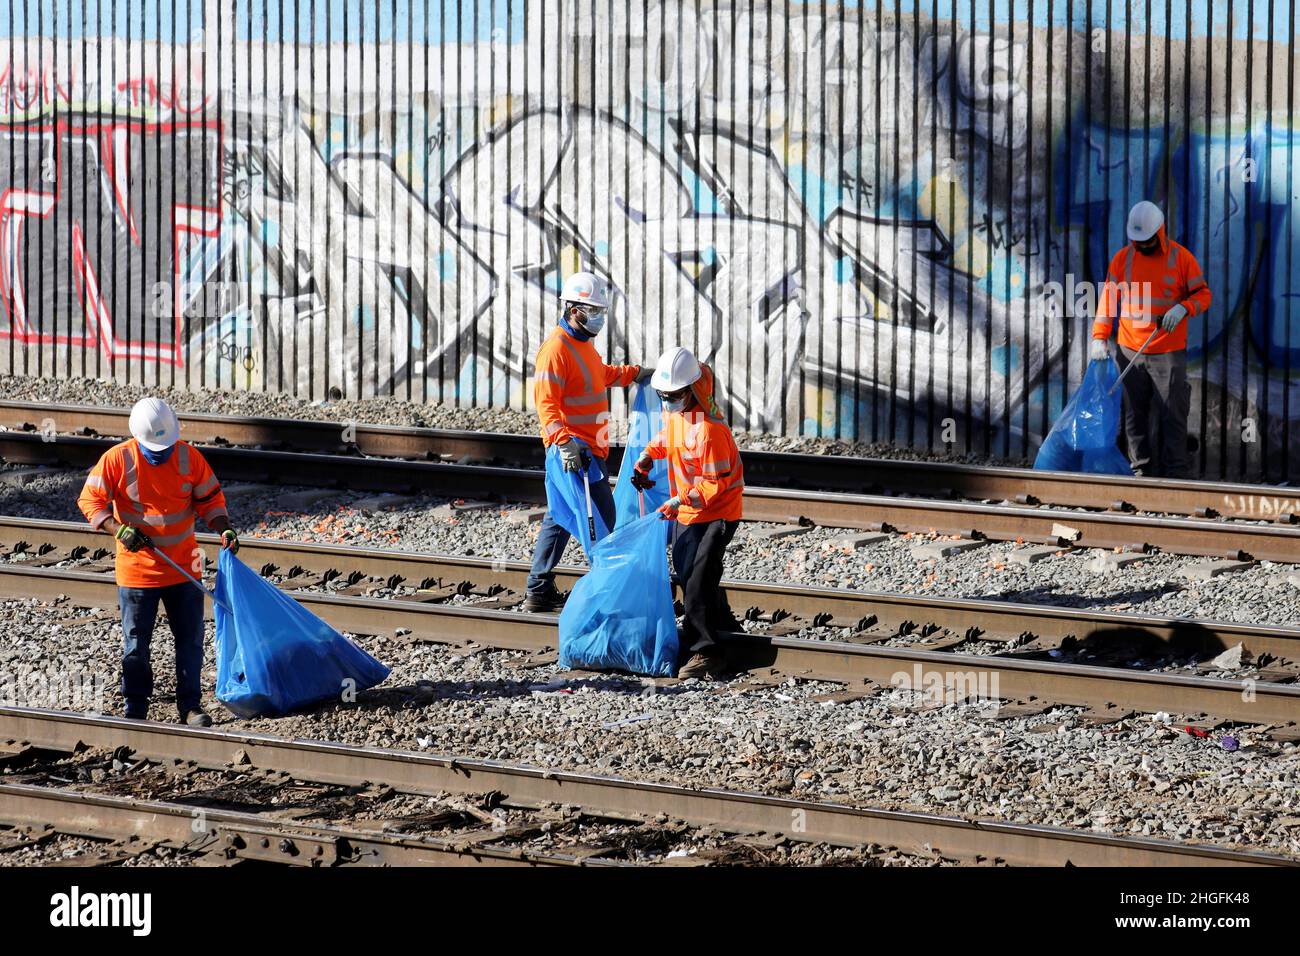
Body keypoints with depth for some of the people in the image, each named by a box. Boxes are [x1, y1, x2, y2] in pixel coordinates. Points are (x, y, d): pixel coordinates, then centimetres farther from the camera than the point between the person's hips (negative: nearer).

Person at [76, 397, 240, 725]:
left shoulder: (188, 456, -6)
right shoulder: (117, 459, -13)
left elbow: (209, 499, 4)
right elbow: (90, 500, -8)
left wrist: (224, 528, -14)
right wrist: (119, 529, -23)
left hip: (183, 567, 2)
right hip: (137, 571, -2)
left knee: (190, 639, 8)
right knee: (135, 645, 6)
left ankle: (190, 705, 20)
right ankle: (135, 709, 18)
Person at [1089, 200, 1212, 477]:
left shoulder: (1181, 257, -1)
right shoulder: (1123, 258, 6)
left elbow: (1203, 295, 2)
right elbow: (1109, 298, 7)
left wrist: (1183, 308, -19)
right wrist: (1099, 337, -3)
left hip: (1169, 353, -3)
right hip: (1130, 352, 3)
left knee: (1172, 416, -5)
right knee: (1136, 416, 5)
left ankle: (1175, 474, -3)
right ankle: (1141, 472, 10)